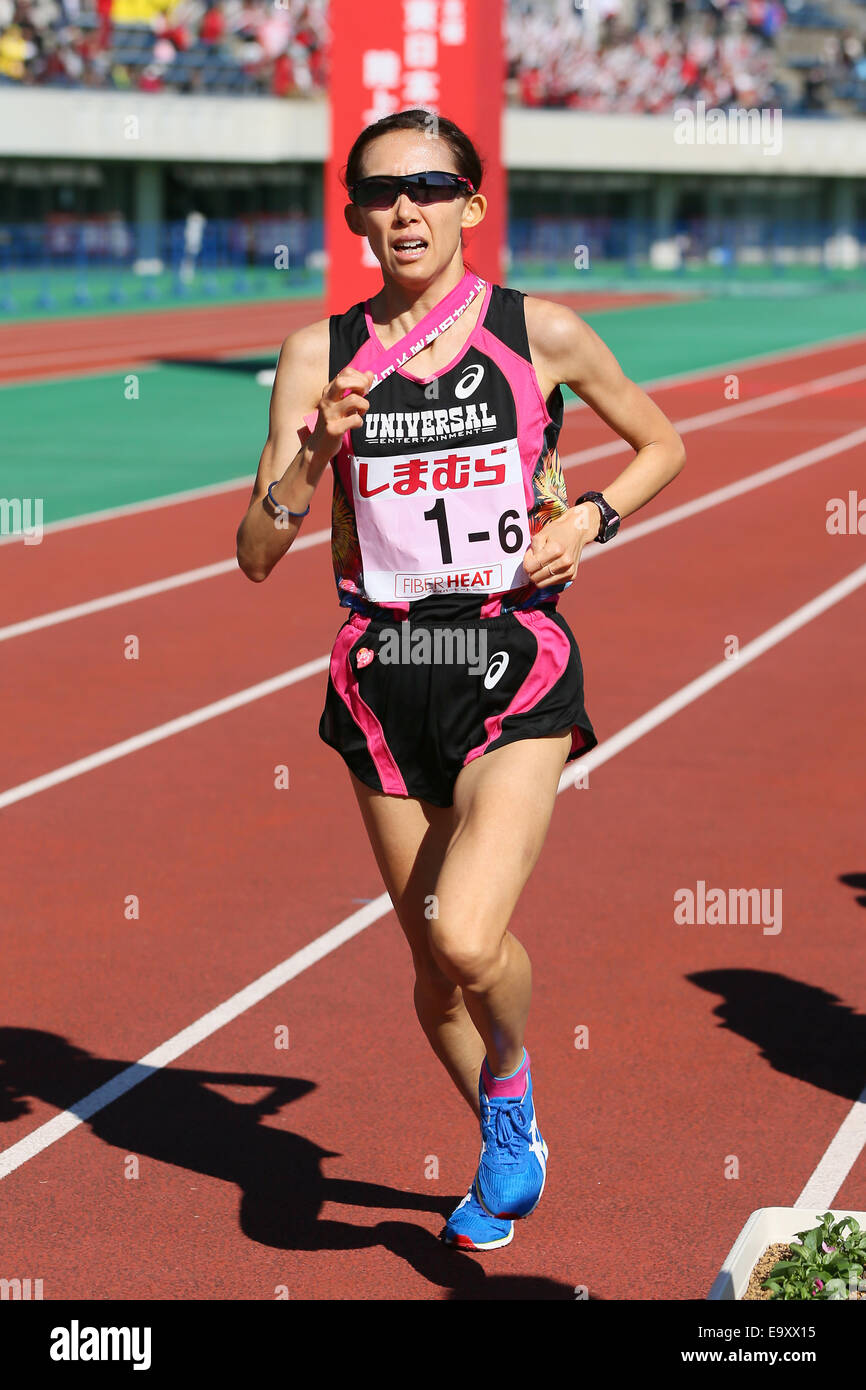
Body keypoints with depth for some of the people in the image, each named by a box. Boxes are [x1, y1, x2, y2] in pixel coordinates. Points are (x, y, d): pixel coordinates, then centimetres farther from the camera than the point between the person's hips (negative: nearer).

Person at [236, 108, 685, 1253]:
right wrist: (311, 456, -18)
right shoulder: (320, 355, 1)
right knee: (434, 970, 12)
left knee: (466, 940, -22)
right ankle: (510, 1154, 39)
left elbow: (663, 446, 13)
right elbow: (257, 555, -1)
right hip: (383, 681, 3)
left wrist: (588, 518, -4)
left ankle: (511, 1076, 12)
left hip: (517, 672, -3)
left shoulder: (542, 333, -3)